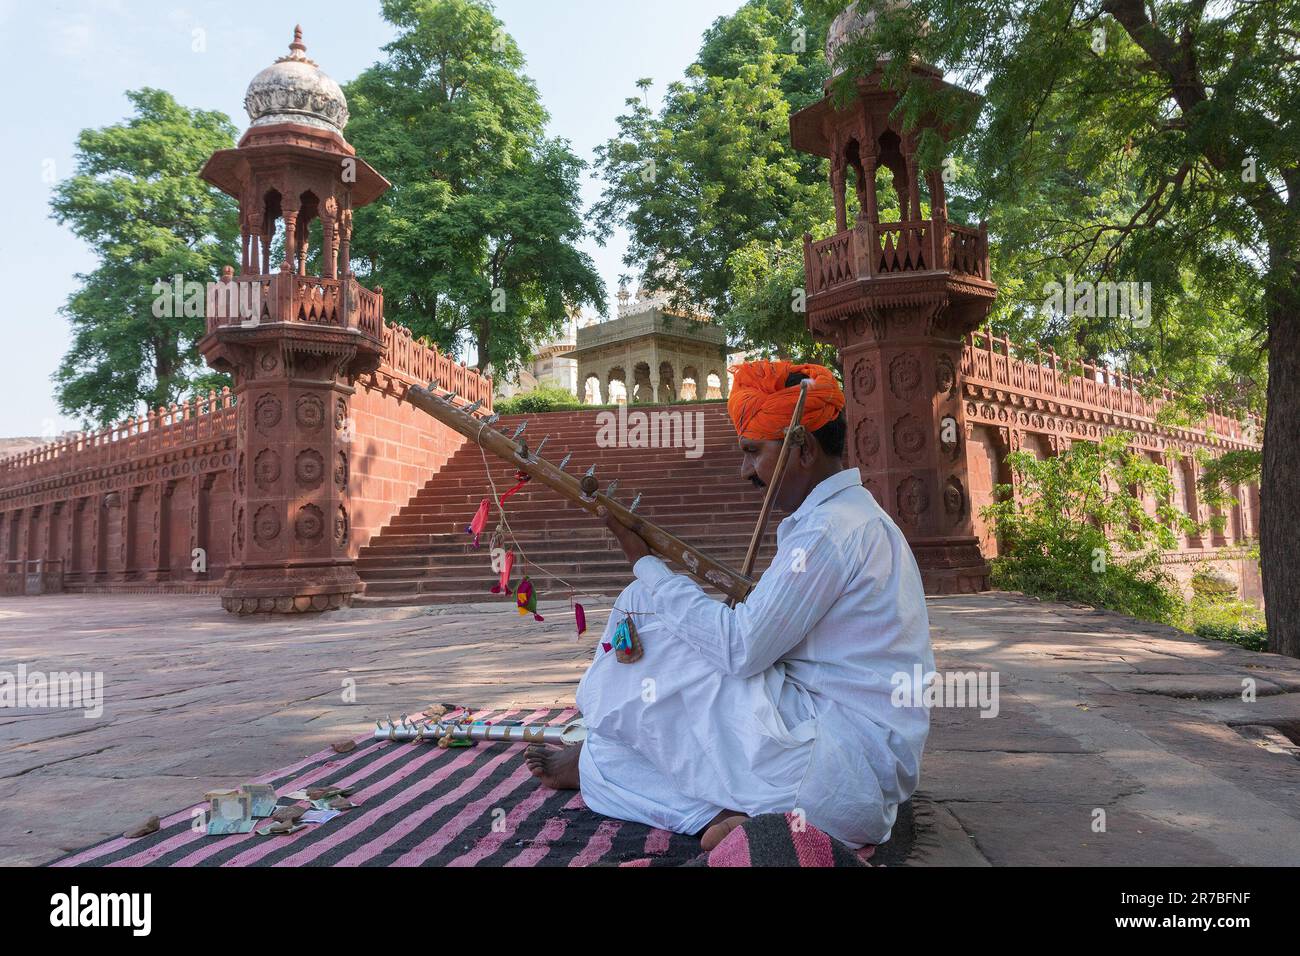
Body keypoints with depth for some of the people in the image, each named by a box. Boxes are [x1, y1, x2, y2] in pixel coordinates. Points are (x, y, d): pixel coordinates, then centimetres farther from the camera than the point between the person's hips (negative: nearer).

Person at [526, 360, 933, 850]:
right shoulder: (852, 516, 15)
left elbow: (739, 648, -21)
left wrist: (643, 559, -13)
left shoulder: (832, 527, -17)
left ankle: (594, 760, 18)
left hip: (845, 768, -10)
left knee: (646, 612, -5)